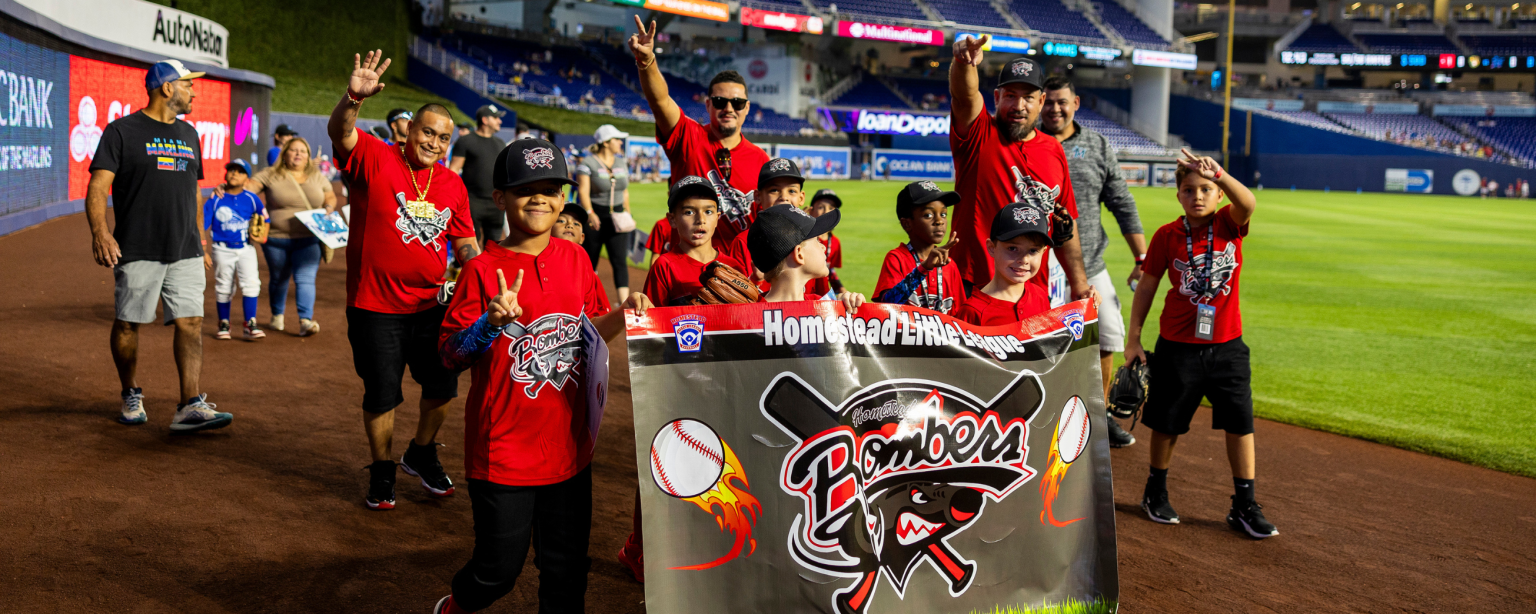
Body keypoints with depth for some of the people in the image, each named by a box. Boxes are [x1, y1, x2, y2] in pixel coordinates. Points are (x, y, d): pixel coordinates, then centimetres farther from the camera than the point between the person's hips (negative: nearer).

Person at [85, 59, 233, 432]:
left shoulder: (188, 134, 17)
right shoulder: (122, 131, -2)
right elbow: (98, 187, -9)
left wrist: (199, 244, 21)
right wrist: (100, 232, -24)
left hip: (185, 253, 5)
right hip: (137, 251, -5)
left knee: (191, 323, -5)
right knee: (128, 324, 5)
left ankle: (191, 407, -7)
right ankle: (131, 397, 24)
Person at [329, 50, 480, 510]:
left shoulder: (453, 185, 7)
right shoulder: (375, 159, -6)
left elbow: (463, 241, 15)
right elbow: (340, 132, -25)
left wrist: (471, 256, -7)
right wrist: (353, 98, -44)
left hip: (431, 305, 4)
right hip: (375, 305, -4)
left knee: (443, 386, 11)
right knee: (381, 394, 6)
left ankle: (422, 455, 36)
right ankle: (382, 472, 26)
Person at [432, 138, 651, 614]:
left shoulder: (575, 258, 5)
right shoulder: (483, 271, -9)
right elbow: (448, 356, -9)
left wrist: (624, 316, -4)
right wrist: (491, 322, -25)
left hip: (569, 446, 4)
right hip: (503, 450, -4)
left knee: (566, 572, 11)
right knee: (499, 569, 9)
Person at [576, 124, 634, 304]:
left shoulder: (621, 163, 12)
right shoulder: (587, 163, -6)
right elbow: (583, 190, -14)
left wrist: (628, 214, 12)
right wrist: (589, 213, -27)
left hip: (617, 217, 4)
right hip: (594, 216, -4)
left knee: (620, 260, -8)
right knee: (590, 260, 6)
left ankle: (624, 302, -15)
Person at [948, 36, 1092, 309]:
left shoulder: (1053, 151, 12)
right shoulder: (979, 134, 0)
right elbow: (964, 94, -23)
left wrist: (1078, 284, 15)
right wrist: (963, 63, -44)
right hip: (974, 286, -4)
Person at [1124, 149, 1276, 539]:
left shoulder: (1230, 225, -4)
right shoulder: (1167, 236, -5)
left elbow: (1248, 204, -29)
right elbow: (1147, 287, 1)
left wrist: (1219, 173, -47)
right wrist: (1133, 339, 0)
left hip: (1227, 346, 1)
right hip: (1177, 346, -1)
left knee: (1240, 423, 4)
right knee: (1167, 423, 10)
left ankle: (1245, 506, 15)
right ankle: (1156, 492, 31)